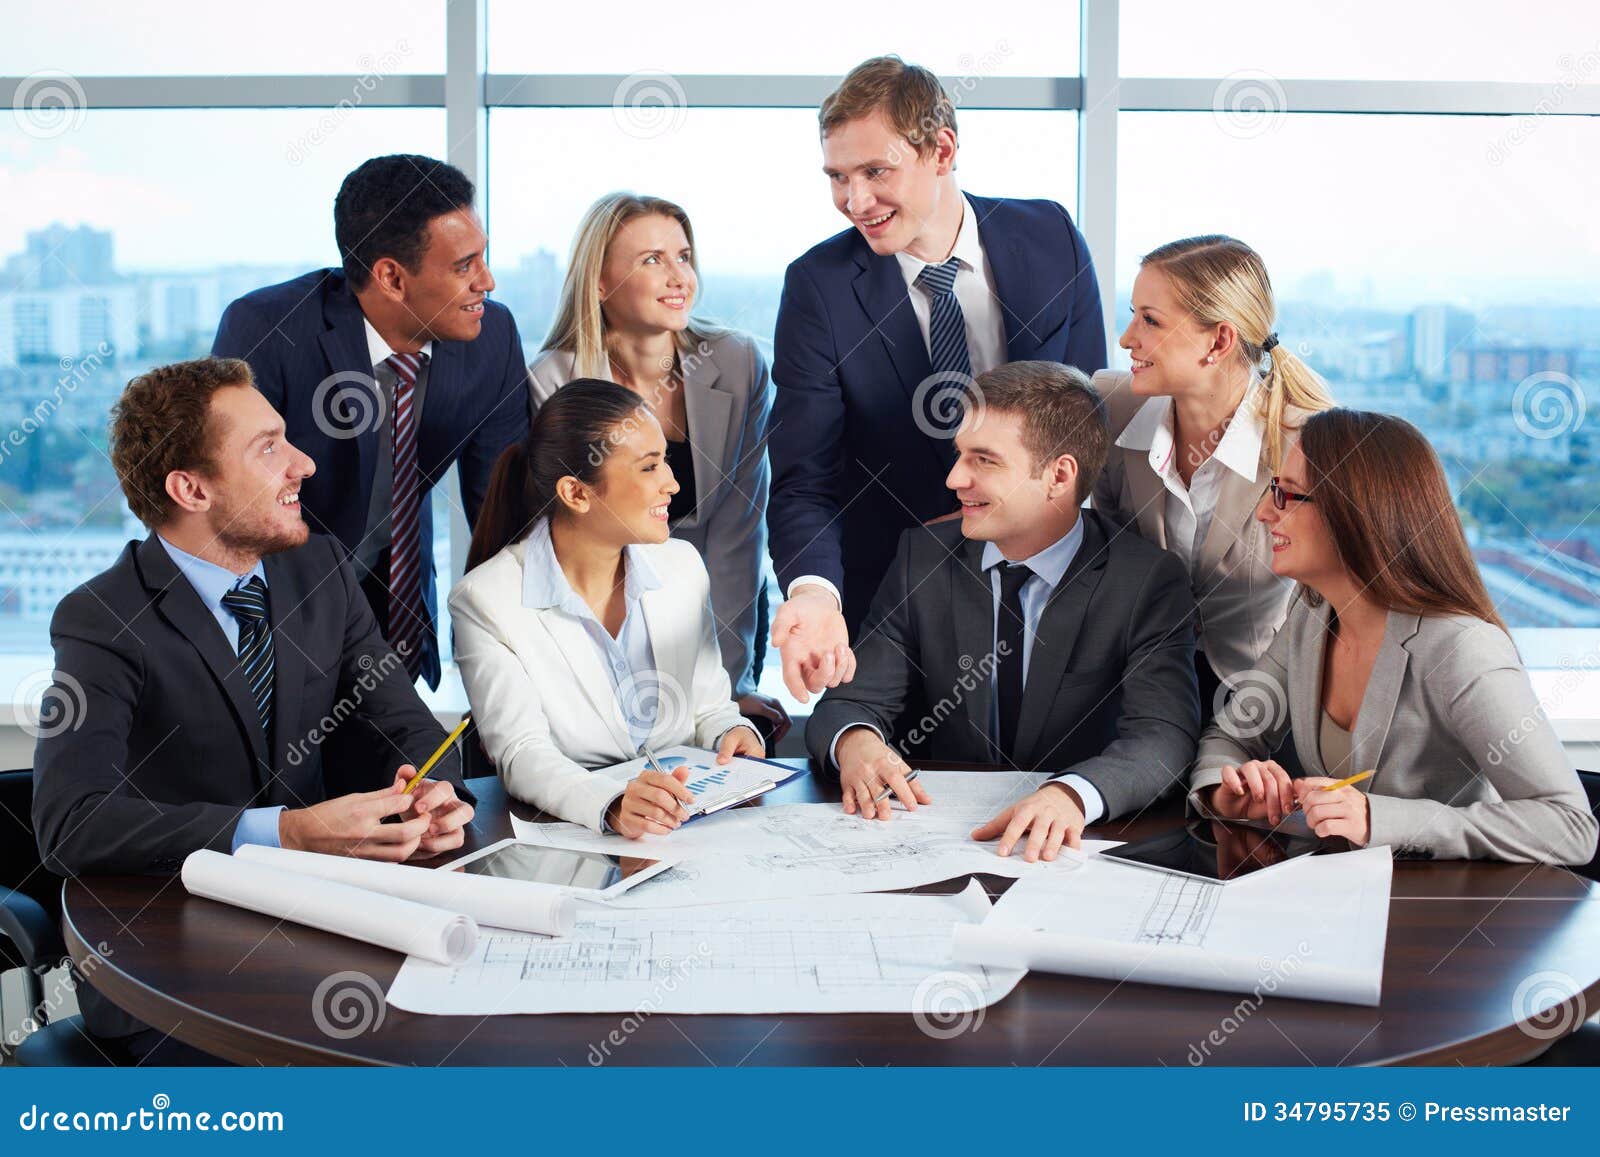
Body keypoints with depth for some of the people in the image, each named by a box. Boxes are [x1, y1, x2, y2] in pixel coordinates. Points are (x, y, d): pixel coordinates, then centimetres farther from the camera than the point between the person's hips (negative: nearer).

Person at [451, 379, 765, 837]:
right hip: (565, 837, -3)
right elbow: (521, 753, -16)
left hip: (686, 821, 4)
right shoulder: (485, 600, -10)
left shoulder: (682, 565, 6)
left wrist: (733, 734, -10)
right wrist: (609, 806, -35)